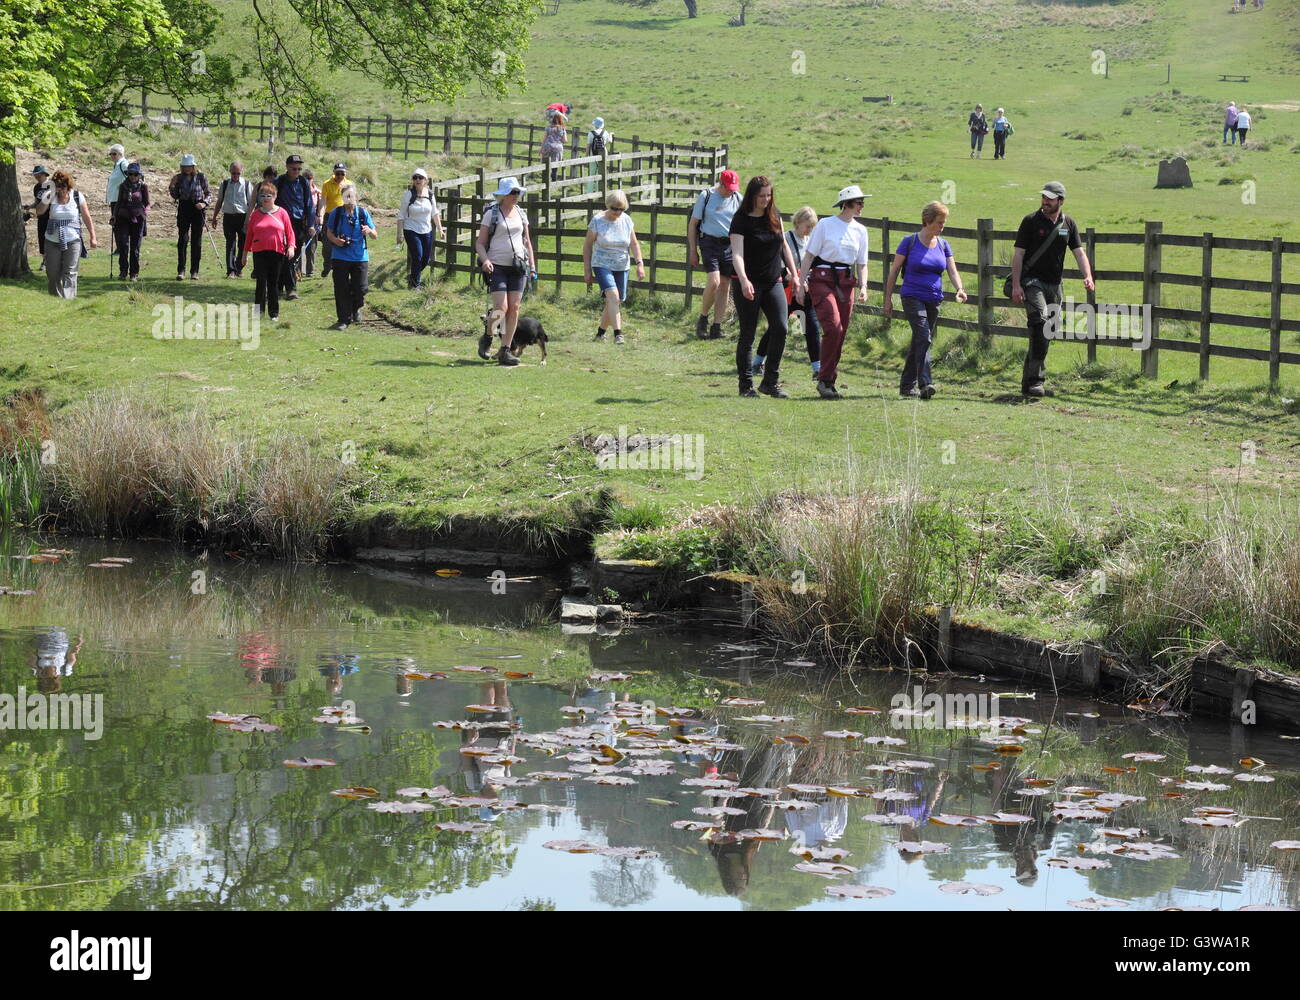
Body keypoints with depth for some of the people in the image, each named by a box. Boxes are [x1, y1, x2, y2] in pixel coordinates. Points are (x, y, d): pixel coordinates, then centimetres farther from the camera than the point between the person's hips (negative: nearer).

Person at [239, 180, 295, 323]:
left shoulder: (282, 213, 4)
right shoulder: (255, 214, 8)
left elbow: (290, 232, 5)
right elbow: (249, 234, 12)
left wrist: (291, 247, -10)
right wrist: (245, 252, 12)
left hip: (277, 252, -1)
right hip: (259, 252, 1)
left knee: (274, 283, 5)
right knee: (261, 282, -6)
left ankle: (274, 313, 13)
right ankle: (259, 311, -2)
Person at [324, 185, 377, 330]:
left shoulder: (363, 213, 1)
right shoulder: (336, 213, 0)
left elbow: (375, 236, 2)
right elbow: (329, 232, 9)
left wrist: (369, 231, -22)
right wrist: (335, 240, -13)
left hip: (360, 257, 0)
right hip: (340, 257, 0)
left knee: (361, 288, -1)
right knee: (341, 290, -1)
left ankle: (355, 308, 30)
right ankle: (343, 319, 9)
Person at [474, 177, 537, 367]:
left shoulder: (520, 213, 13)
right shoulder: (492, 213, -1)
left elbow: (527, 241, 21)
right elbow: (480, 243, -1)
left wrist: (532, 265, 13)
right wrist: (485, 260, -19)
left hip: (518, 267, 5)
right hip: (497, 266, -5)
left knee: (514, 308, -2)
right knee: (501, 308, -13)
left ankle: (505, 350, 3)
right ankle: (486, 339, 13)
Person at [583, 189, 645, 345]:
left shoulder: (626, 220, 2)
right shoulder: (597, 220, -8)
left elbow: (634, 244, 7)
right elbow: (587, 245, -1)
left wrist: (640, 264, -6)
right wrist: (587, 270, -2)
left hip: (622, 267, 4)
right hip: (602, 265, -4)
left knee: (612, 302, 7)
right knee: (613, 296, -23)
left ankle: (600, 332, 26)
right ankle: (618, 333, -29)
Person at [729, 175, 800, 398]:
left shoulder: (774, 216, 8)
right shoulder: (741, 220, -10)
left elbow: (784, 246, 18)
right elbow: (737, 254, -21)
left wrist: (794, 275, 15)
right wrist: (744, 281, -36)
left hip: (773, 283, 5)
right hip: (748, 285, -5)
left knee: (781, 327, -9)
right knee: (747, 335, 0)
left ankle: (770, 381, 0)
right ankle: (746, 385, 10)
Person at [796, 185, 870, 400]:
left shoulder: (860, 231, 12)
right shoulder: (825, 225, -3)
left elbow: (862, 264, 17)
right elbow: (809, 256, -2)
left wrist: (863, 287, 1)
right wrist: (801, 284, -8)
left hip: (845, 283, 5)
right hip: (822, 279, -5)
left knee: (840, 334, 3)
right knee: (833, 327, -19)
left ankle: (829, 382, 12)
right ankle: (825, 380, -11)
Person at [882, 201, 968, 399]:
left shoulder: (943, 245, 9)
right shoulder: (910, 242, -4)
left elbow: (953, 272, 4)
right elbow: (893, 271, 1)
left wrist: (960, 289, -17)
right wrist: (888, 299, 0)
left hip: (934, 300, 5)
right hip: (913, 298, -5)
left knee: (918, 342, 10)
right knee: (924, 337, -21)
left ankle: (907, 385, 19)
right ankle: (925, 383, -28)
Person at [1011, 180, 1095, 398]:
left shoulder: (1068, 224, 9)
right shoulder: (1031, 221, -3)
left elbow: (1079, 252, 3)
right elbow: (1018, 254, -3)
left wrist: (1088, 276, -15)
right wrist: (1015, 285, -12)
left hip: (1054, 285, 5)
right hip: (1032, 281, -5)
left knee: (1043, 335, 8)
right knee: (1040, 323, -24)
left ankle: (1028, 382, 17)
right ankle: (1036, 379, -28)